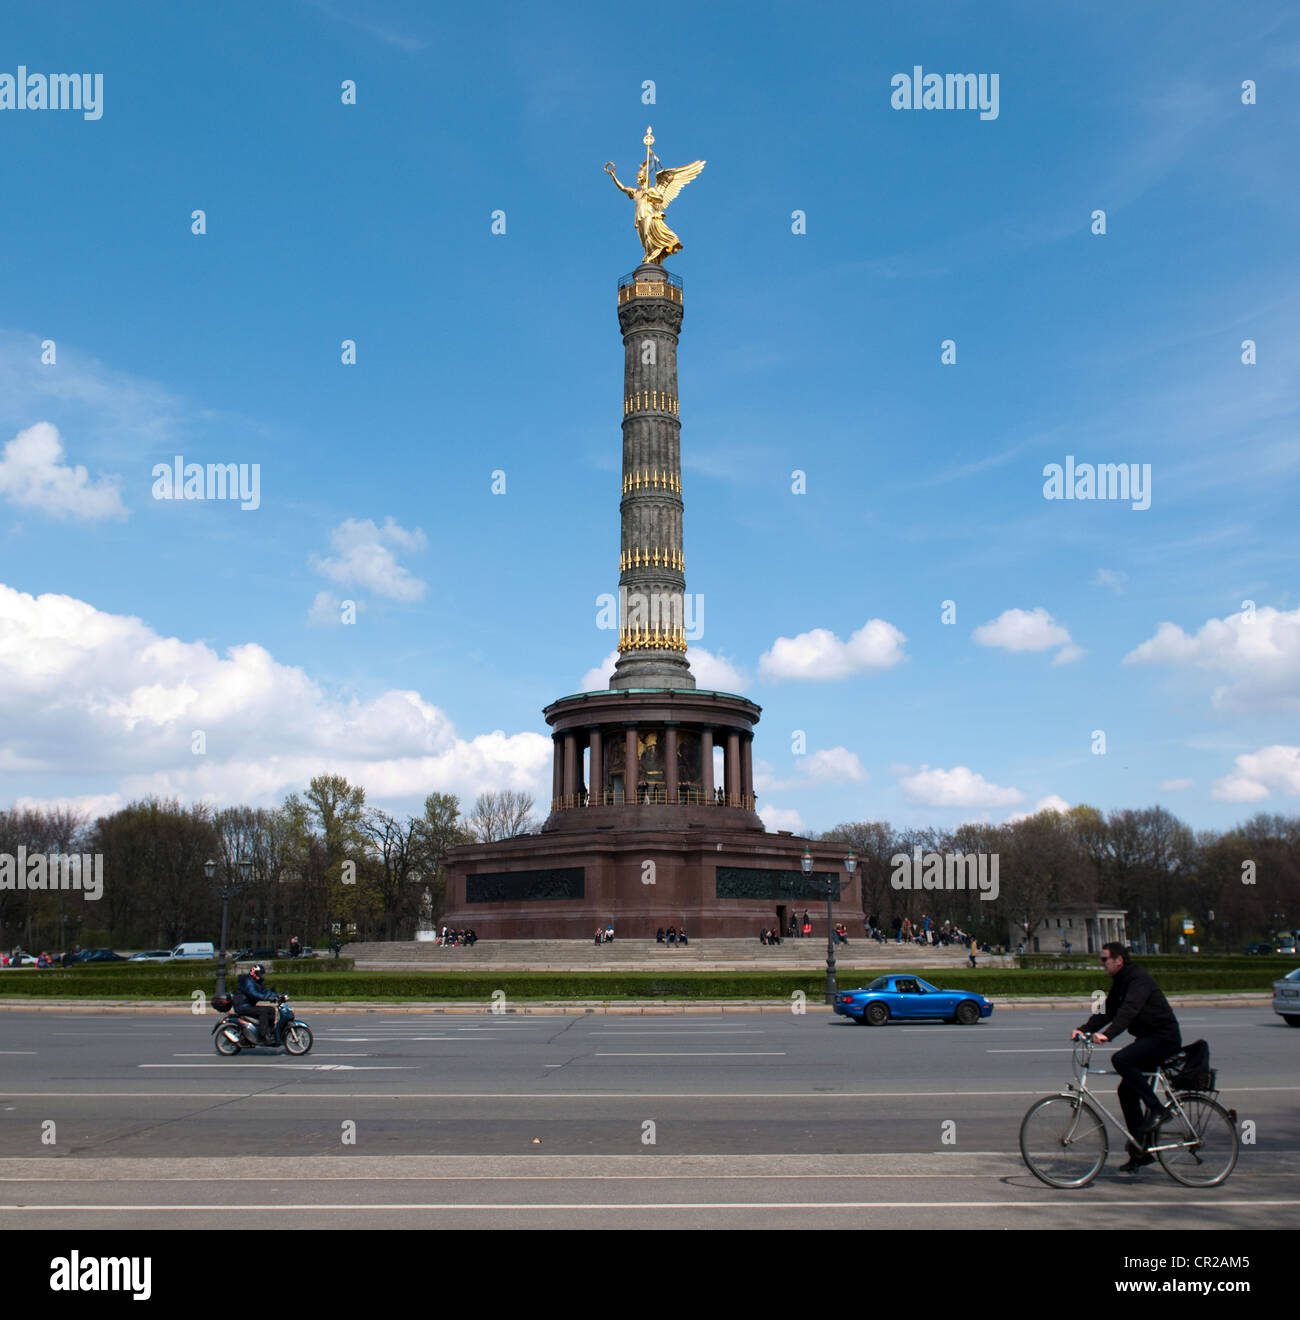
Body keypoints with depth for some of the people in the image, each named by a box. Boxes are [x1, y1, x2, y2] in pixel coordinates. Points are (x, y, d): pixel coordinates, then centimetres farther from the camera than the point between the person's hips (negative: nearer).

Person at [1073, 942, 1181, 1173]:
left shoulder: (1139, 978, -17)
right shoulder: (1119, 983, 13)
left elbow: (1129, 1009, -32)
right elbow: (1107, 1012, 9)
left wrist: (1107, 1034, -43)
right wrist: (1083, 1029, -6)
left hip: (1164, 1038, -10)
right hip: (1148, 1039, 10)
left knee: (1121, 1060, -28)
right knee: (1127, 1090, 5)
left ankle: (1156, 1109, -15)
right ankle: (1140, 1151, 12)